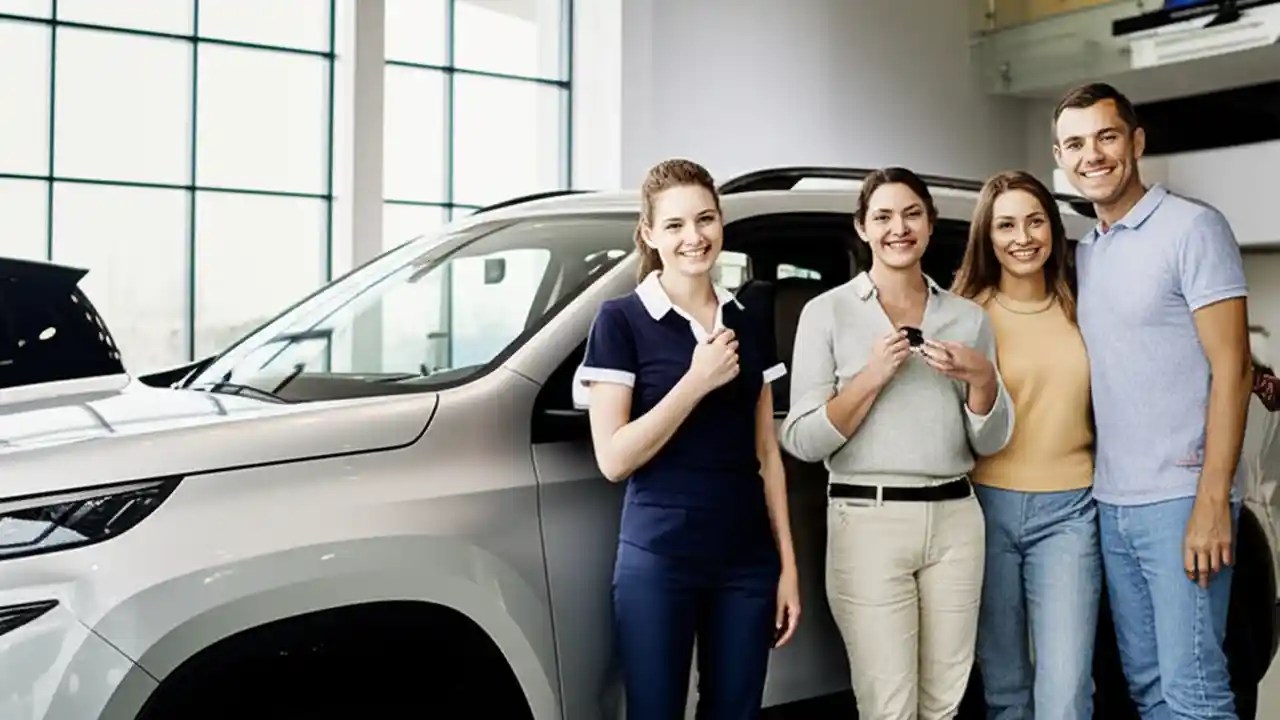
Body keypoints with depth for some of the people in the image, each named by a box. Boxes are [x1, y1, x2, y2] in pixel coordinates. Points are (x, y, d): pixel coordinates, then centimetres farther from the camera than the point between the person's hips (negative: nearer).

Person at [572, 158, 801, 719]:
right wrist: (697, 381, -16)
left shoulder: (748, 322, 10)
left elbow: (766, 452, 11)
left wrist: (788, 562, 8)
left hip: (747, 559, 4)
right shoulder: (621, 320, -5)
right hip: (657, 560, -4)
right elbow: (613, 459, -11)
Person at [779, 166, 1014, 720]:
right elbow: (801, 441, -5)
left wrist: (982, 378, -8)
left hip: (955, 520, 4)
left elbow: (990, 442, 10)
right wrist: (872, 376, -15)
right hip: (868, 521, -3)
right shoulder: (827, 311, 0)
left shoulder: (968, 316, 10)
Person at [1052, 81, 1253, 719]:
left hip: (1178, 500, -7)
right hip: (1109, 503, 7)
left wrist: (1213, 501, -17)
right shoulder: (1084, 251, 14)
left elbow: (1231, 368, -11)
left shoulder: (1191, 227, -6)